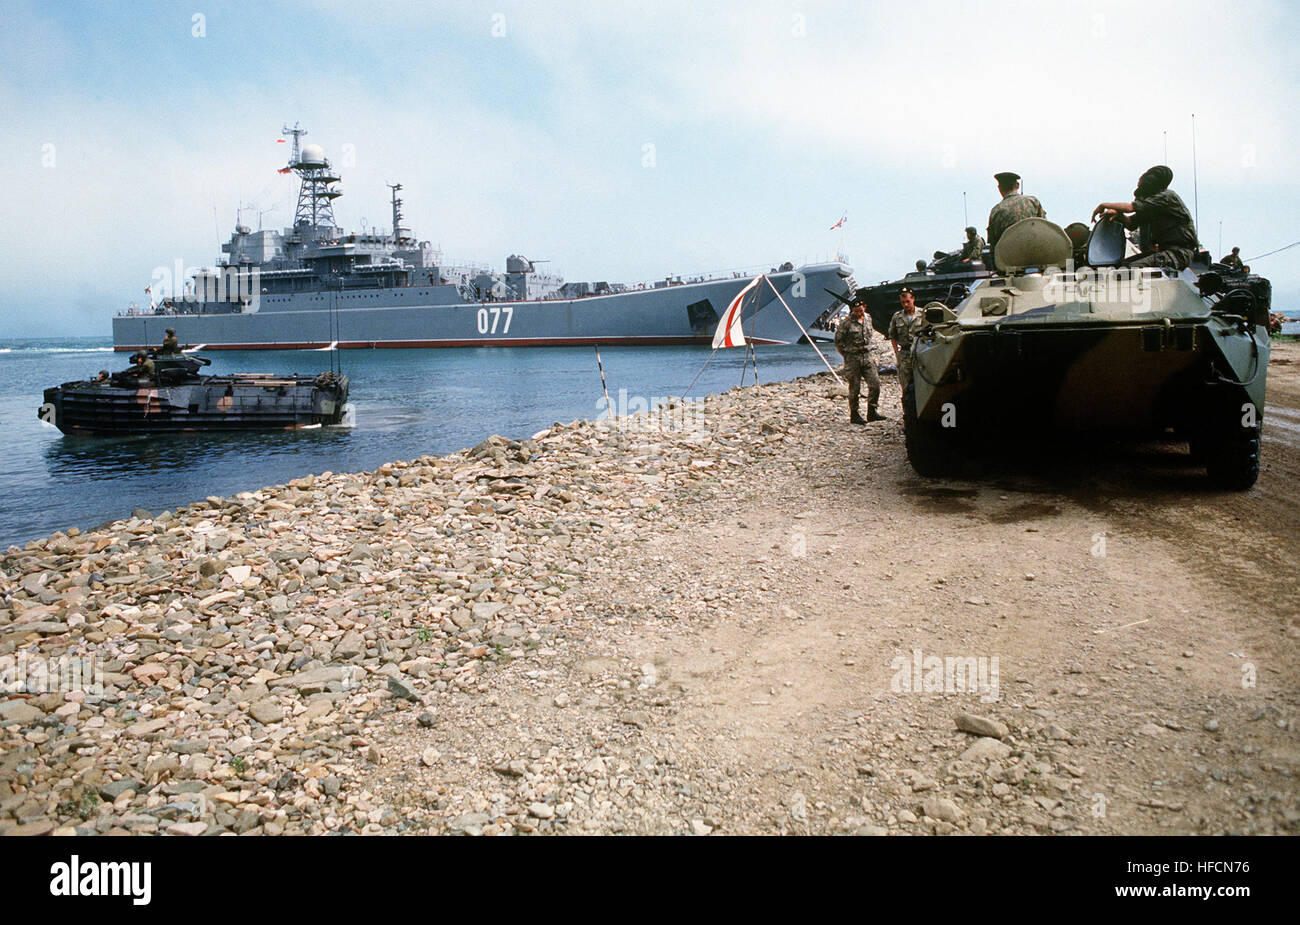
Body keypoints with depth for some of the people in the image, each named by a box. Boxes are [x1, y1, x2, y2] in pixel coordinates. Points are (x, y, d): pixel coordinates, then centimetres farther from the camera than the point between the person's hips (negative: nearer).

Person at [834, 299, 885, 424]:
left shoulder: (868, 320, 9)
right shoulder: (846, 323, -9)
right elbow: (838, 342, -4)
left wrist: (866, 351, 16)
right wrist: (846, 356, -2)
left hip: (867, 357, 5)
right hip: (852, 358, -5)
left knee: (875, 383, -4)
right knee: (854, 388, 0)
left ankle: (871, 412, 6)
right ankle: (854, 415, 11)